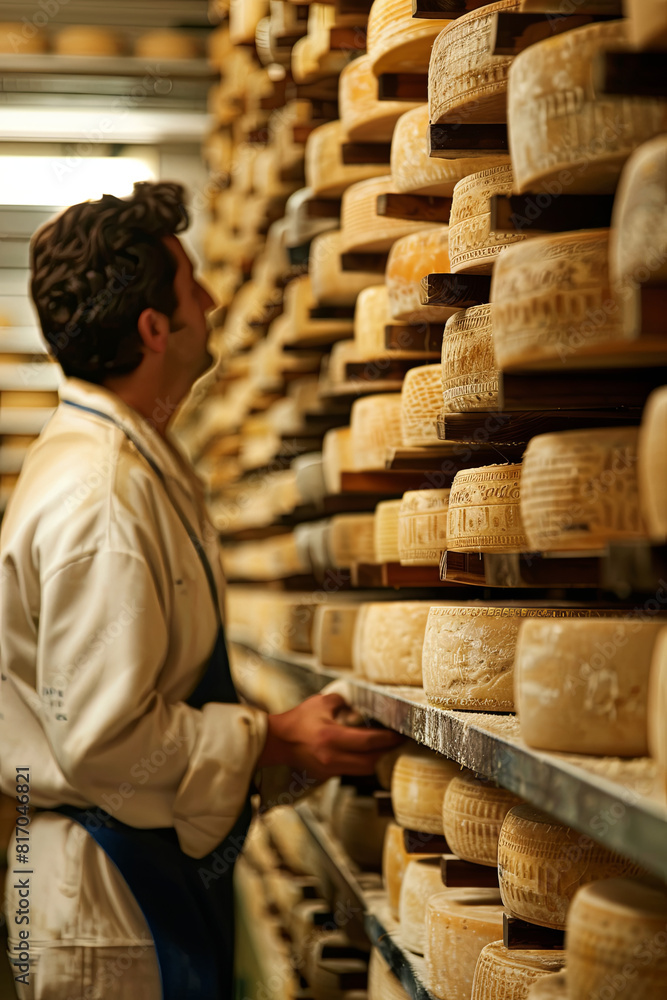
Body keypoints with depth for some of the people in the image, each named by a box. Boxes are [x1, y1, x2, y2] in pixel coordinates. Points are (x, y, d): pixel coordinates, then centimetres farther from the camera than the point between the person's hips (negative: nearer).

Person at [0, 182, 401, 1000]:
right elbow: (104, 740, -25)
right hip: (112, 899, -10)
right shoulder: (96, 498, -23)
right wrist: (275, 744, -16)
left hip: (165, 864, 10)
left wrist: (272, 736, 9)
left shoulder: (137, 465, 12)